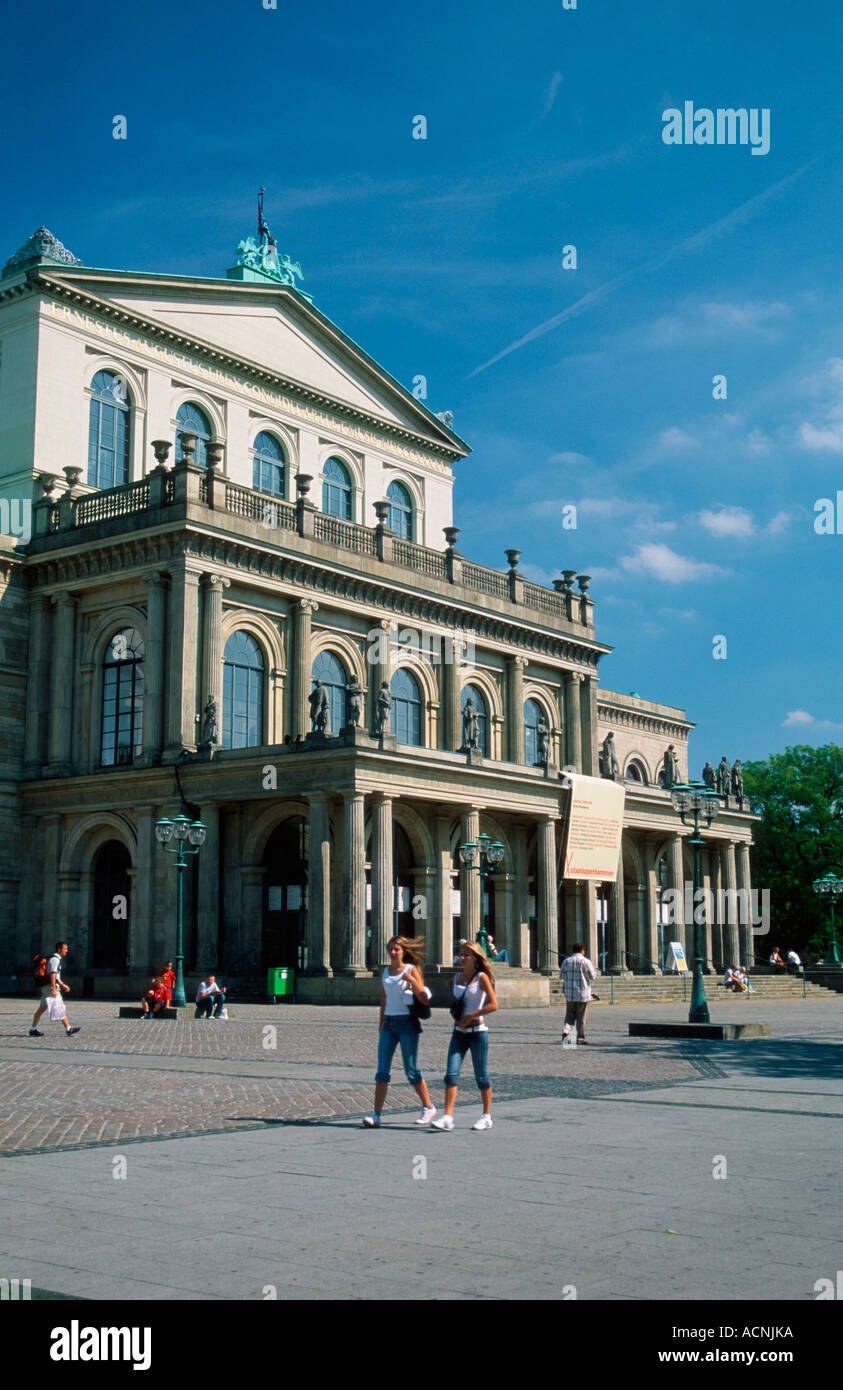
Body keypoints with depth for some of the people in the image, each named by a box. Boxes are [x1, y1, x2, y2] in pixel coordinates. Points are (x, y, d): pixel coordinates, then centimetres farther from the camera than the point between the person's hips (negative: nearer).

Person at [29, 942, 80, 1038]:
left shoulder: (57, 959, 19)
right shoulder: (55, 959, -12)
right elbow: (52, 975, -21)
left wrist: (63, 985, 27)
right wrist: (54, 989, -26)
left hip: (46, 987, 10)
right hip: (51, 986, -10)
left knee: (41, 1009, 9)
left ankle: (33, 1030, 10)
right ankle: (68, 1030, -7)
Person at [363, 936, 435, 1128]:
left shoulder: (411, 970, -3)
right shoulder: (385, 971, 12)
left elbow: (424, 999, -9)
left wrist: (412, 980, -22)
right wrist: (381, 1025, 19)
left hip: (407, 1023, -5)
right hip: (389, 1023, 5)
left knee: (411, 1070, 2)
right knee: (382, 1070, -4)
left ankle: (428, 1107, 21)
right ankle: (376, 1115, -5)